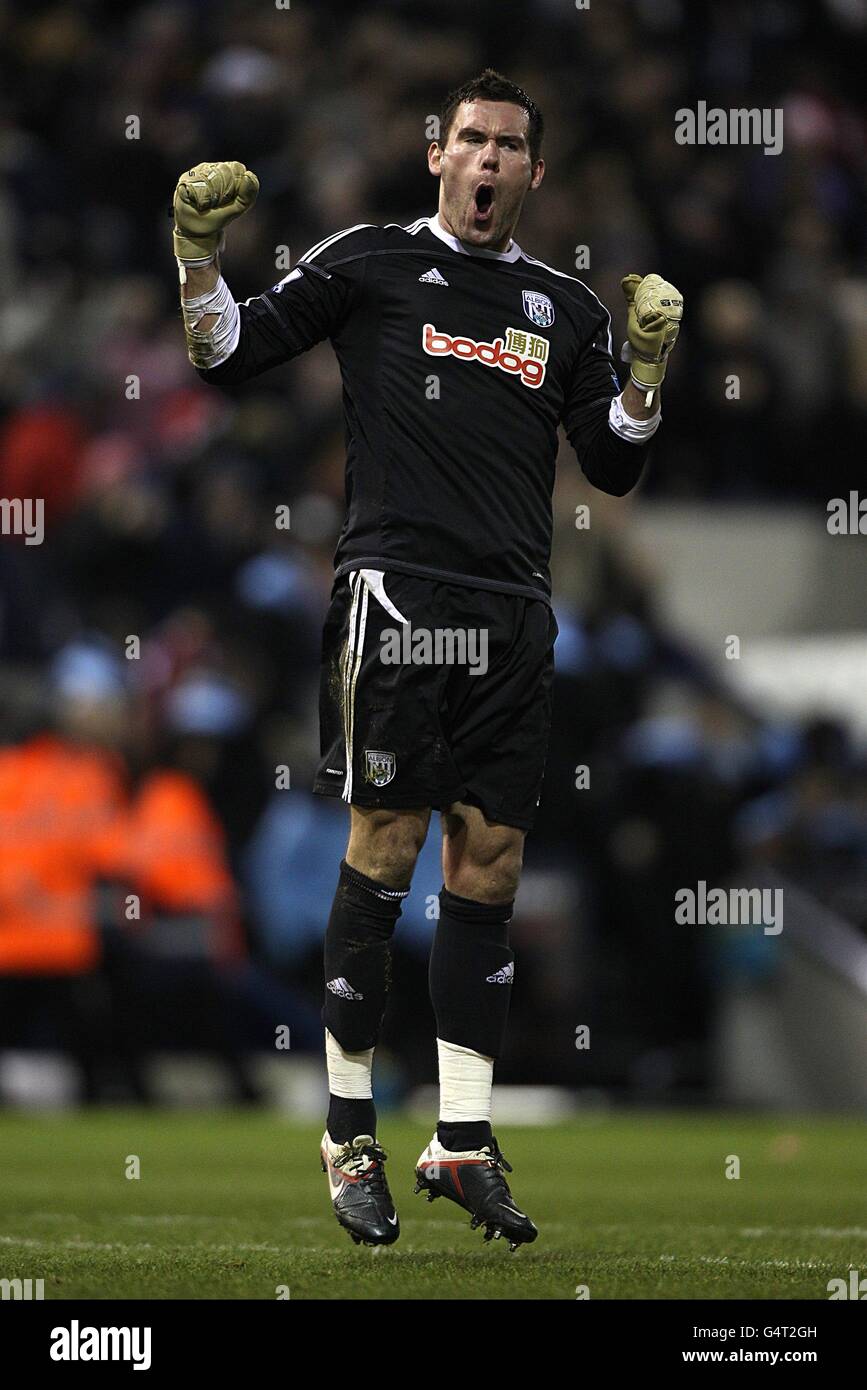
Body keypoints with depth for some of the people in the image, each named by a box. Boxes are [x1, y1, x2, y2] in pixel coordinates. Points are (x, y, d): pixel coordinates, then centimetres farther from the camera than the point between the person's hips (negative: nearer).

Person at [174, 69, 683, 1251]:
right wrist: (200, 257, -9)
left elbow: (614, 469, 17)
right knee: (384, 846, -6)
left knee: (490, 862, 2)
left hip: (515, 613, 4)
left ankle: (465, 1142, 7)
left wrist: (648, 368, 0)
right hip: (397, 592, -4)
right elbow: (228, 355, 7)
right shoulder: (372, 264, 8)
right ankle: (350, 1133, 2)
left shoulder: (564, 309, 17)